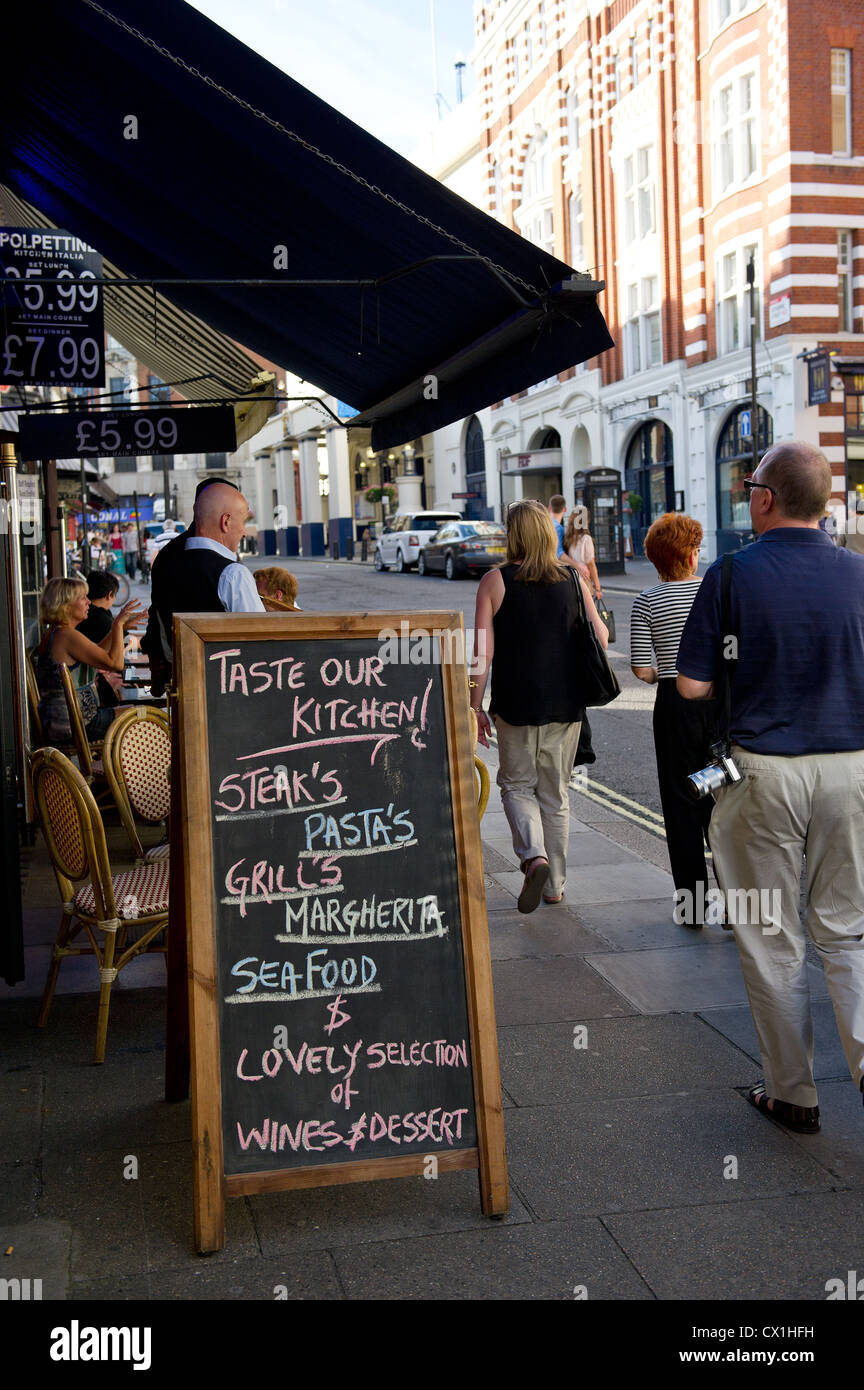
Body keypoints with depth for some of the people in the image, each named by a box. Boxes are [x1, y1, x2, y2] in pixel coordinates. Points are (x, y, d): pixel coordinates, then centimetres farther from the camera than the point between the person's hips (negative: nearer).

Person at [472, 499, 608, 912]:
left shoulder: (494, 582, -6)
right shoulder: (573, 580, 1)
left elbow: (482, 653, -9)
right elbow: (601, 639, 4)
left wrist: (475, 706, -3)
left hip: (515, 705, -2)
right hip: (565, 706, 2)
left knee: (517, 785, 14)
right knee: (555, 793, 14)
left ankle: (534, 856, -10)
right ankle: (555, 883, 20)